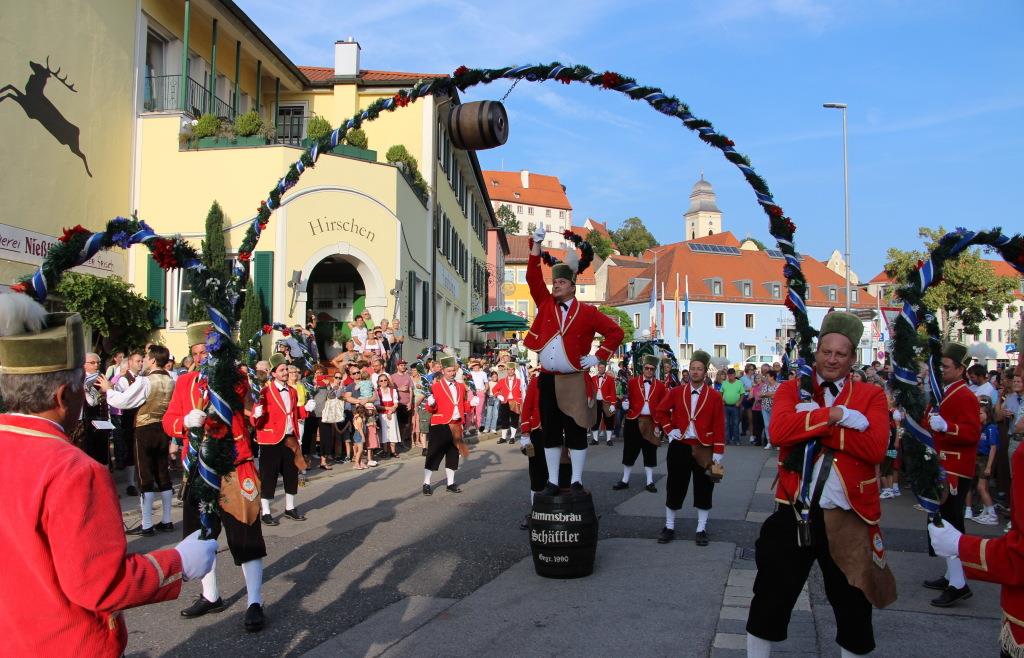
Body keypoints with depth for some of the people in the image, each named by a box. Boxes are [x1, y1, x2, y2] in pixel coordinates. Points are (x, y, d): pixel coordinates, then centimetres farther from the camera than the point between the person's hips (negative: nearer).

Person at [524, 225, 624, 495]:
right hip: (547, 379, 4)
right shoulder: (546, 303, 9)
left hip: (573, 381, -3)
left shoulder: (587, 312, 0)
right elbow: (533, 277, 3)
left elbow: (615, 332, 1)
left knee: (575, 431, 1)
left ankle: (577, 481, 9)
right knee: (550, 431, 8)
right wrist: (537, 244, -2)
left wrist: (598, 357, -5)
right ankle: (552, 481, 16)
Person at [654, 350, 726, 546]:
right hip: (679, 446, 1)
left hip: (704, 449, -1)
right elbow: (659, 411, 12)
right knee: (675, 488, 6)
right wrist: (669, 430, -1)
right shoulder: (676, 392, 2)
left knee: (703, 490, 5)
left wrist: (718, 452, -7)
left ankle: (701, 530, 17)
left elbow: (719, 426, -3)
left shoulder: (715, 396, -2)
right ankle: (669, 527, 18)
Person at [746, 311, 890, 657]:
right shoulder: (791, 389, 3)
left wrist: (812, 424, -18)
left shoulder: (871, 395, 2)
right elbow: (778, 431, -17)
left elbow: (875, 447, -16)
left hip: (849, 517, 0)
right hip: (795, 512, 0)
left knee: (853, 606, 17)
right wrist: (835, 414, -22)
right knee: (771, 598, 10)